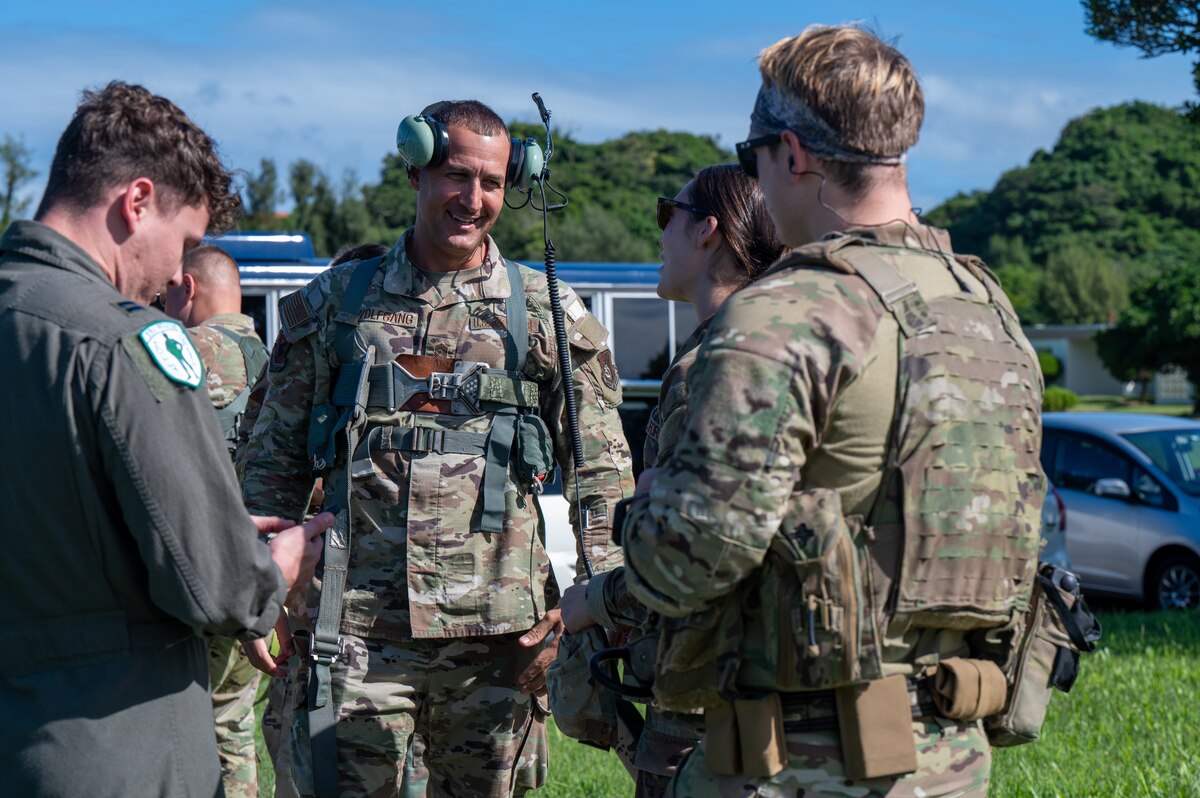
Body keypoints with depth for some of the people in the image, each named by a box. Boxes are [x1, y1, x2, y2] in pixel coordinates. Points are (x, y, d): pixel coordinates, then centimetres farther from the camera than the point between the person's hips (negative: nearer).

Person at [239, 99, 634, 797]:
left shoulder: (548, 315, 7)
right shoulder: (333, 304, 9)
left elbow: (603, 475, 7)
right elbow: (276, 458, 13)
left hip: (499, 634, 0)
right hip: (359, 632, 0)